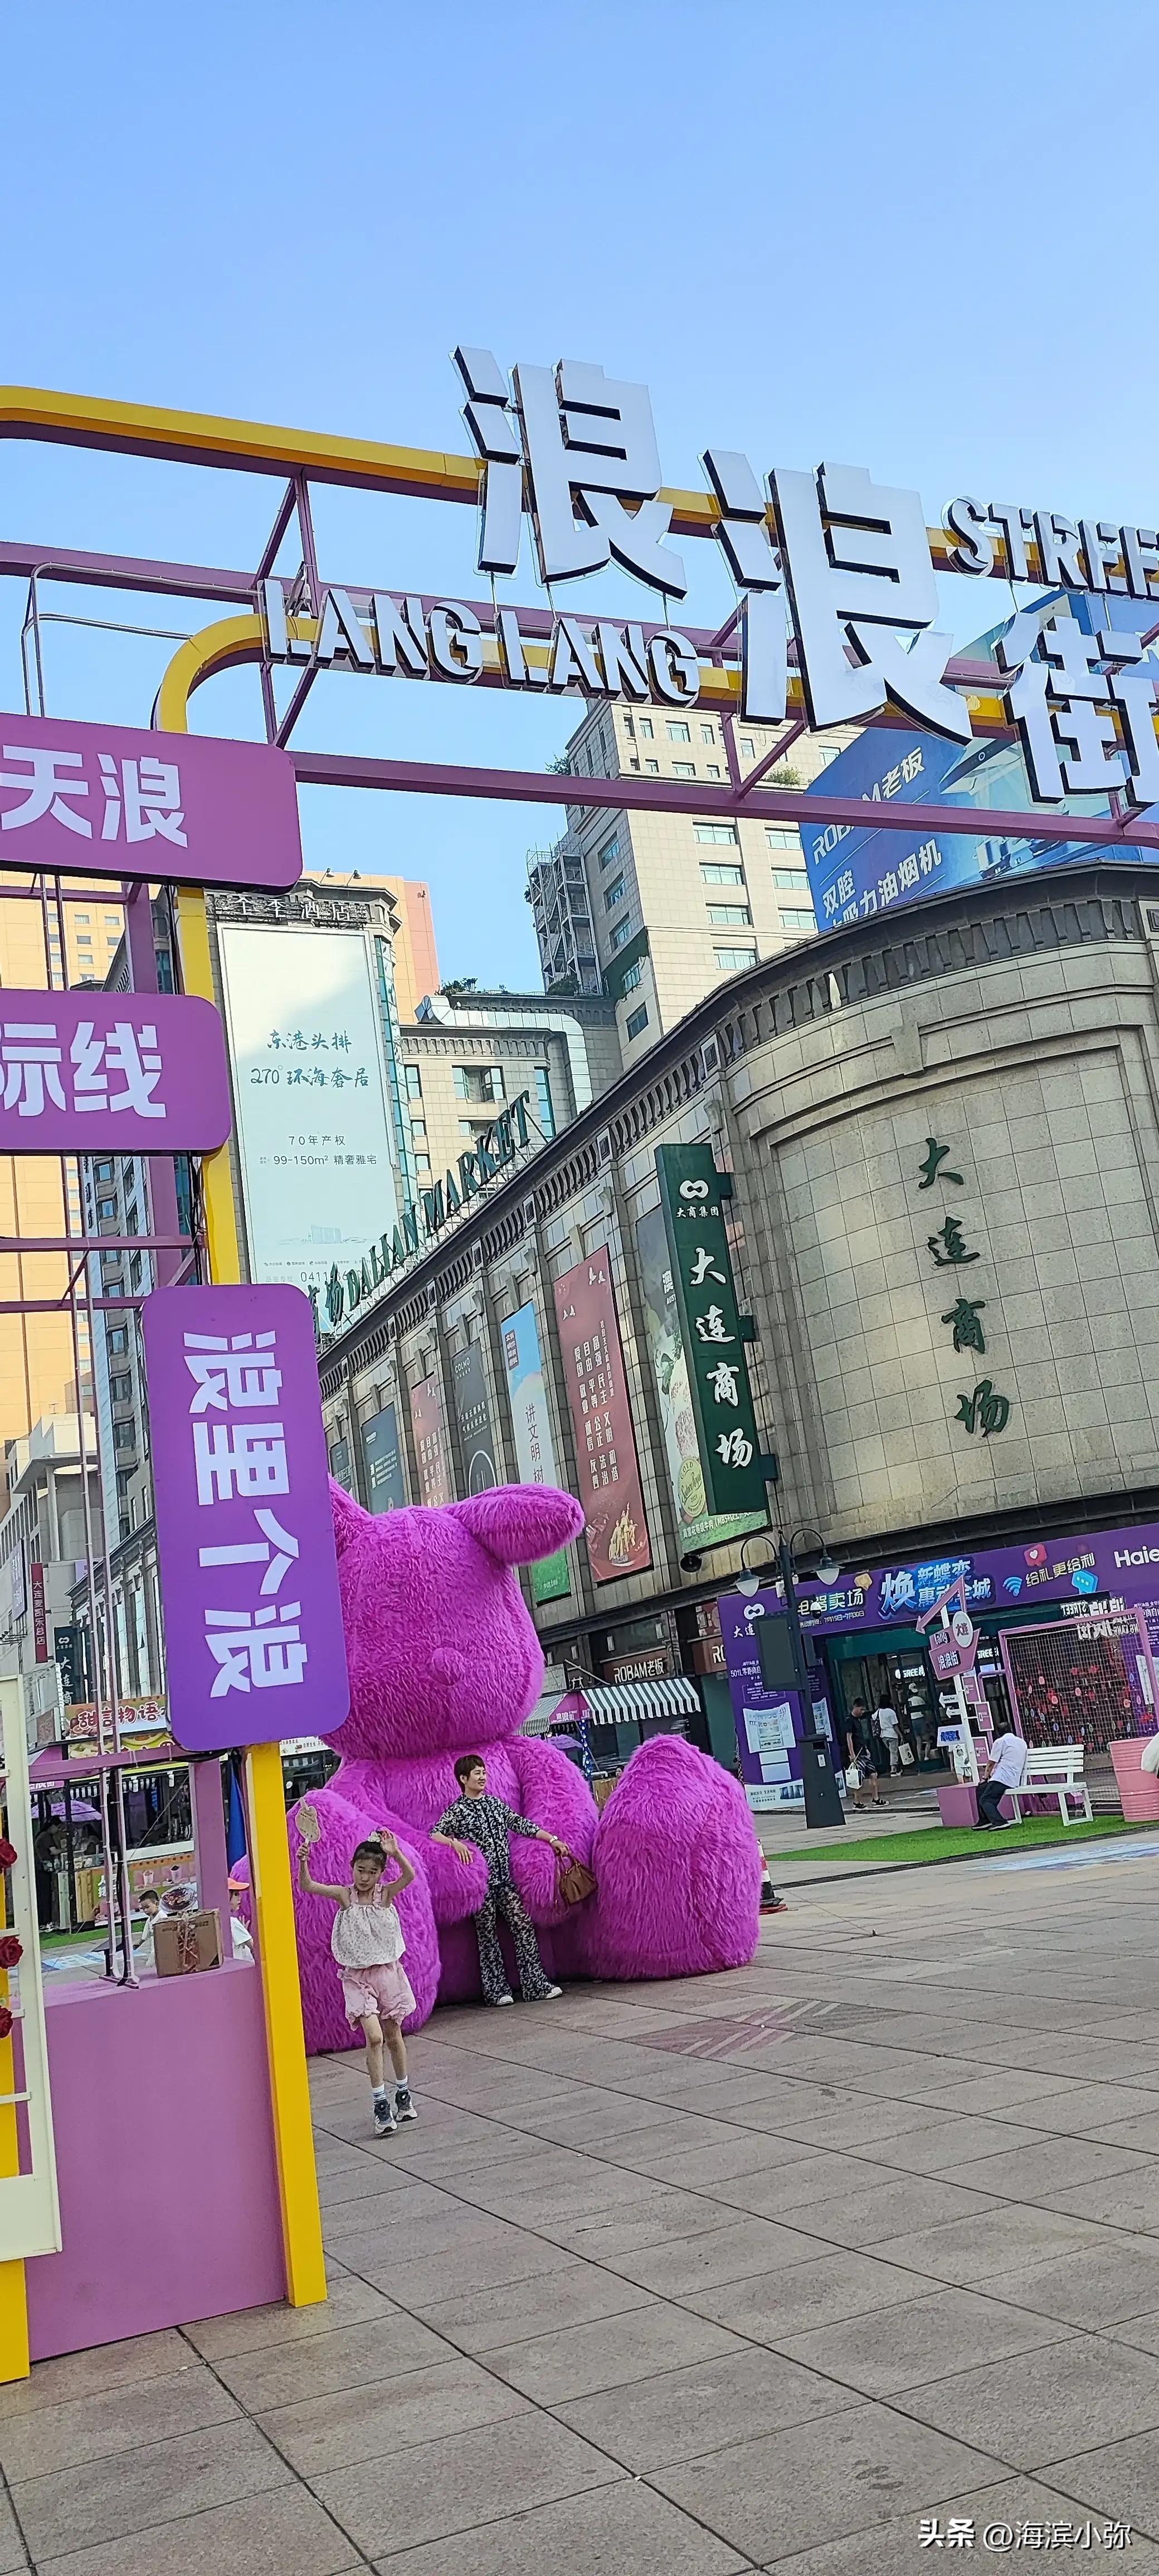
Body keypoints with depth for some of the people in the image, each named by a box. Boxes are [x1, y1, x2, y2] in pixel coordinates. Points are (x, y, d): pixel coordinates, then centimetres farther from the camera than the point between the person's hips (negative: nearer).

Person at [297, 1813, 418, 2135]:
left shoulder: (386, 1893, -5)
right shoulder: (344, 1896, -5)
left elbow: (410, 1876, -25)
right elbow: (307, 1886, -17)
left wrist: (395, 1853, -41)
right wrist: (303, 1861, -35)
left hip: (388, 1972, 1)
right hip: (357, 1977, -1)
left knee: (394, 2036, 14)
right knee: (374, 2037, -15)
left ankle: (403, 2095, 32)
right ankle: (381, 2104, -9)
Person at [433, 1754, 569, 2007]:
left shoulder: (495, 1803, 12)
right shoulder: (457, 1810, -3)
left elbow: (521, 1824, 11)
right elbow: (435, 1835, -12)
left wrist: (552, 1839, 5)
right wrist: (455, 1843, -31)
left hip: (504, 1879, 5)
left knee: (523, 1925, -2)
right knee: (487, 1934, 1)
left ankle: (535, 1985, 1)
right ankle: (496, 1991, 9)